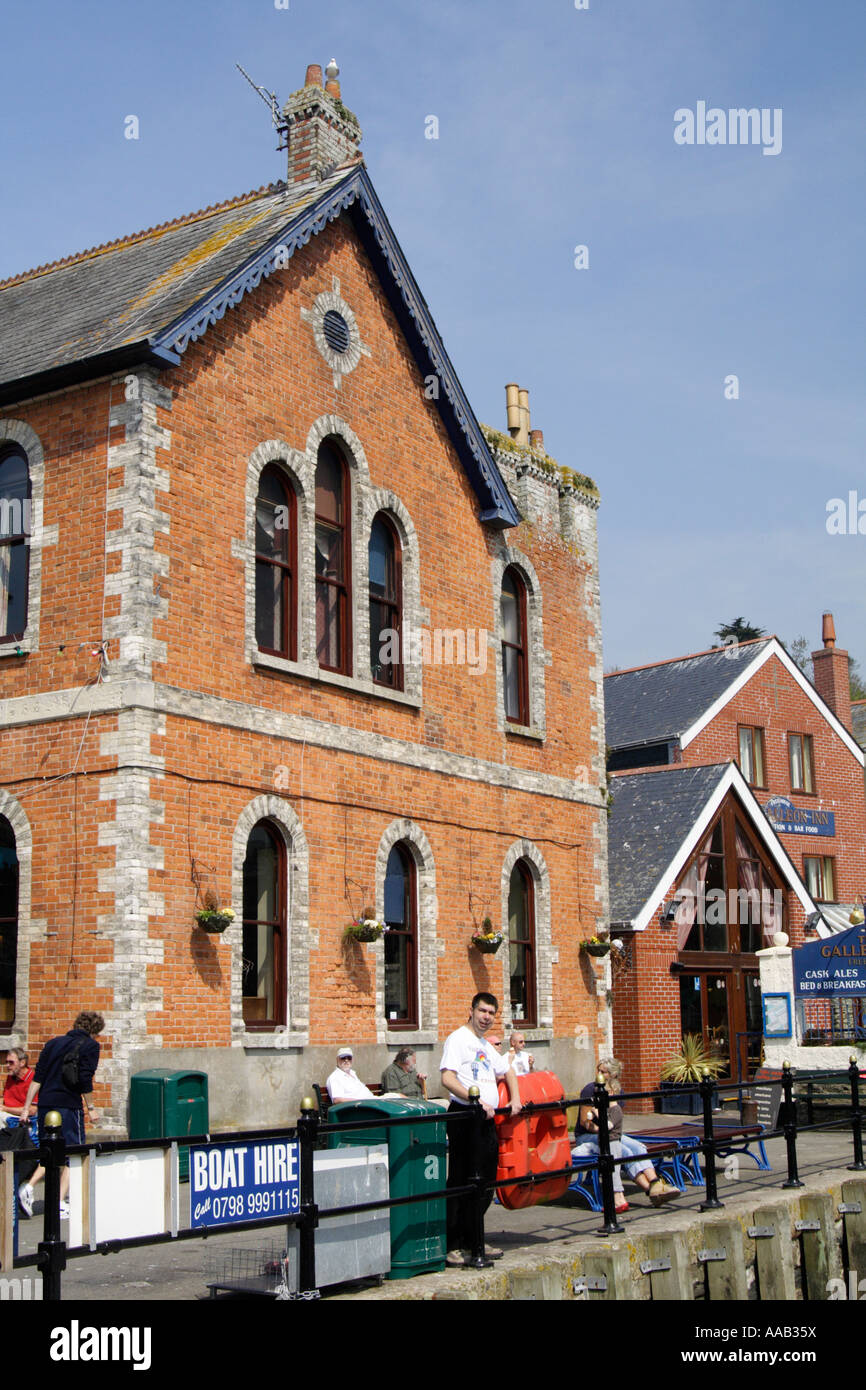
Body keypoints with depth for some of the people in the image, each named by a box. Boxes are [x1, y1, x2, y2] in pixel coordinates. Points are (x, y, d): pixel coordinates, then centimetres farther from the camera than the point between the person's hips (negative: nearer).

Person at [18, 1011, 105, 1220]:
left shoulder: (53, 1043, 15)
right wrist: (90, 1107, -1)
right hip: (70, 1106, -5)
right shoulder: (90, 1046, 0)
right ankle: (61, 1203, -4)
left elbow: (37, 1077, 10)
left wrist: (27, 1107, 9)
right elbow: (85, 1080, -10)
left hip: (45, 1104, 5)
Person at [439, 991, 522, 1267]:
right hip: (464, 1118, -8)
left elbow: (507, 1072, 35)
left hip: (487, 1120, 8)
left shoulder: (487, 1046, 20)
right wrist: (476, 1100, -25)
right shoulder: (458, 1039, -5)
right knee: (460, 1183, -7)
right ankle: (451, 1246, -3)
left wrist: (515, 1099, 17)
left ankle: (471, 1241, 20)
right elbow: (447, 1078, -17)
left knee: (485, 1184, 11)